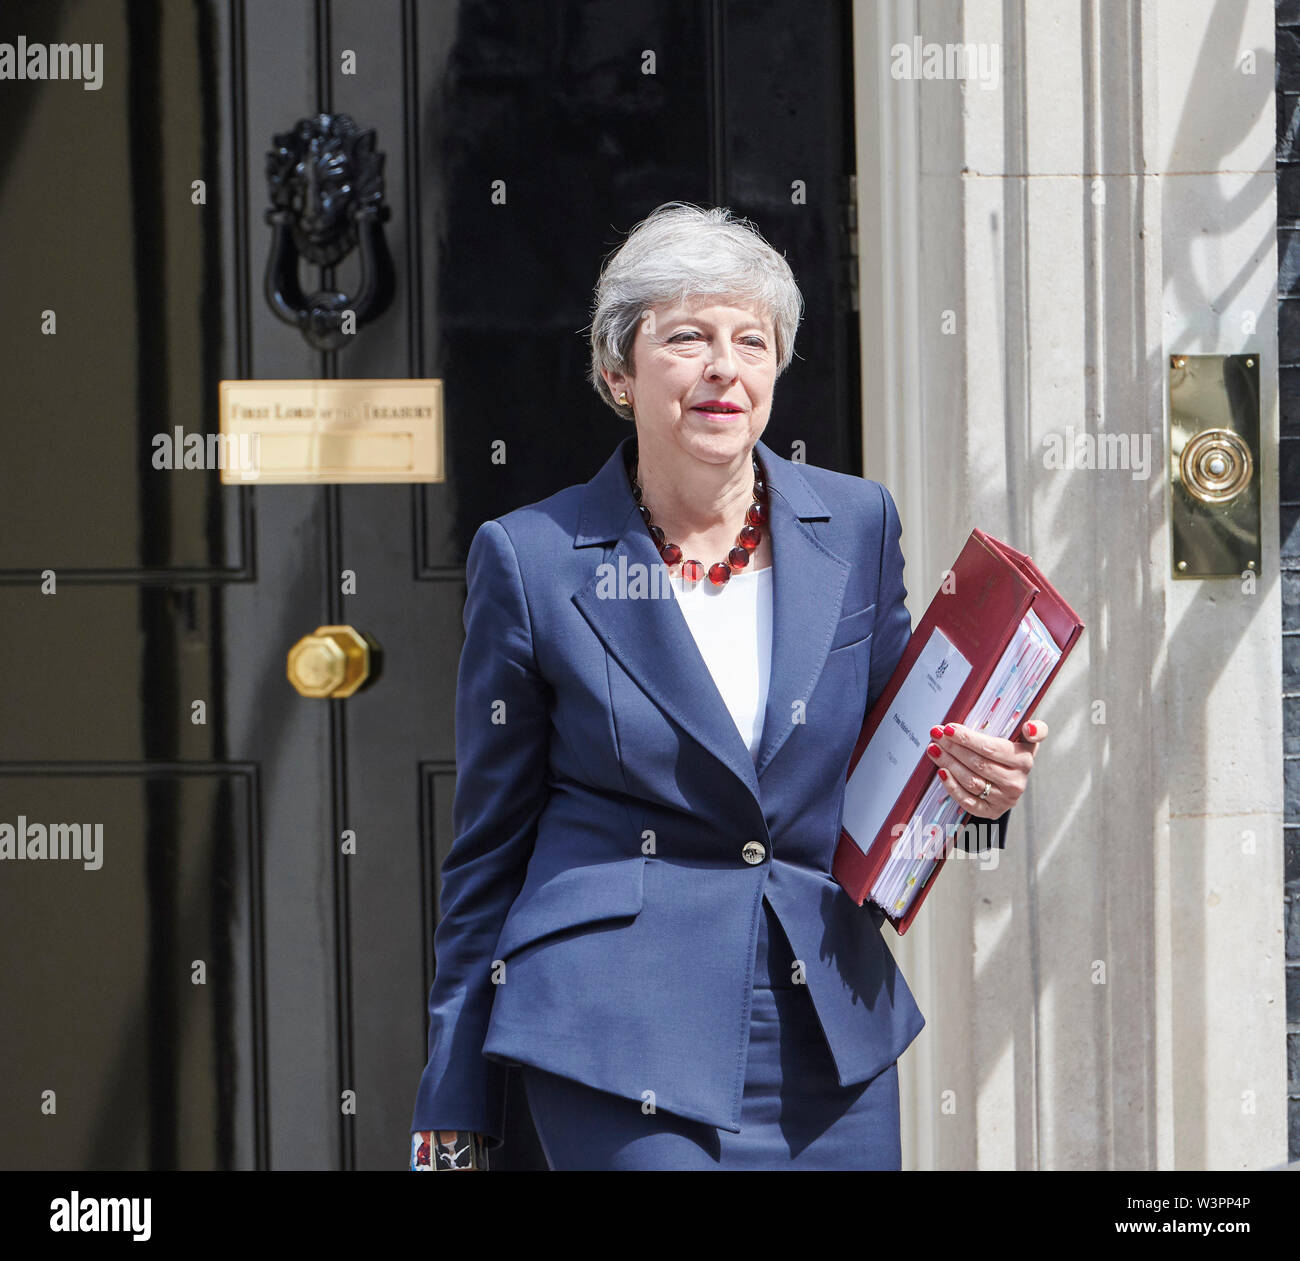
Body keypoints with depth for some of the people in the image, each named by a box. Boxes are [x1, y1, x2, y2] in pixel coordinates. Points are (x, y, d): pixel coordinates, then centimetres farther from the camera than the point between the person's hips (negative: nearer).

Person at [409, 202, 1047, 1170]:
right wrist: (455, 1112, 3)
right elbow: (489, 849, 3)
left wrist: (976, 784, -8)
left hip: (831, 1032, 4)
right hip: (623, 1043, -3)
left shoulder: (857, 526, 5)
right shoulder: (533, 559, -3)